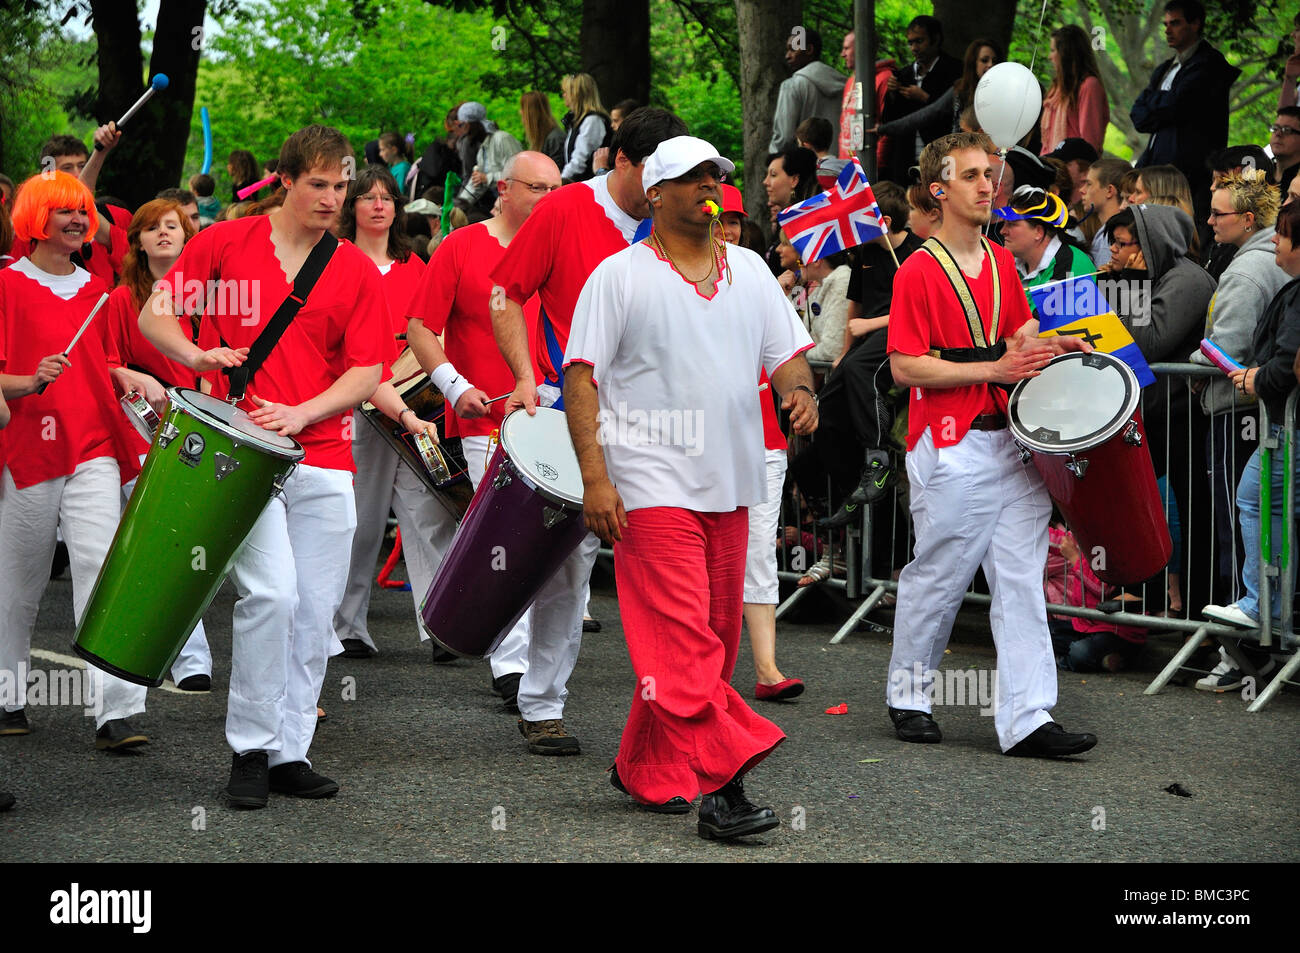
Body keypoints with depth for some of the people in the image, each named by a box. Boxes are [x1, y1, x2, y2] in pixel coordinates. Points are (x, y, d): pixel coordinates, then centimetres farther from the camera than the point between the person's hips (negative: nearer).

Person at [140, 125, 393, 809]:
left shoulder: (357, 272, 8)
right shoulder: (224, 244, 3)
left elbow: (366, 372, 5)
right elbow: (153, 316, 7)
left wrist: (298, 413, -11)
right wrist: (197, 356, -14)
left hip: (322, 457, 3)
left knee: (315, 609, 4)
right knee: (271, 594, -16)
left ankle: (290, 752, 15)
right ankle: (250, 749, -3)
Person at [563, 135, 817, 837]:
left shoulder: (748, 270, 13)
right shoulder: (620, 275, -3)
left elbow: (785, 350, 16)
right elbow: (582, 375, -6)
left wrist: (799, 391, -9)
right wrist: (593, 476, -14)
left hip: (731, 483, 6)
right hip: (654, 483, -6)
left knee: (712, 639, 10)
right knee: (684, 642, -13)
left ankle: (645, 769, 24)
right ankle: (720, 788, -16)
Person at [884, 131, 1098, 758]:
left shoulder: (1002, 263, 13)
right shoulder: (919, 271, -9)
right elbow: (906, 366, -13)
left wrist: (1052, 346, 2)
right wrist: (993, 369, -17)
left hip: (1010, 439, 6)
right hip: (950, 446, -6)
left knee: (1021, 577, -1)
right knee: (937, 576, 4)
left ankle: (1027, 719, -3)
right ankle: (908, 696, 24)